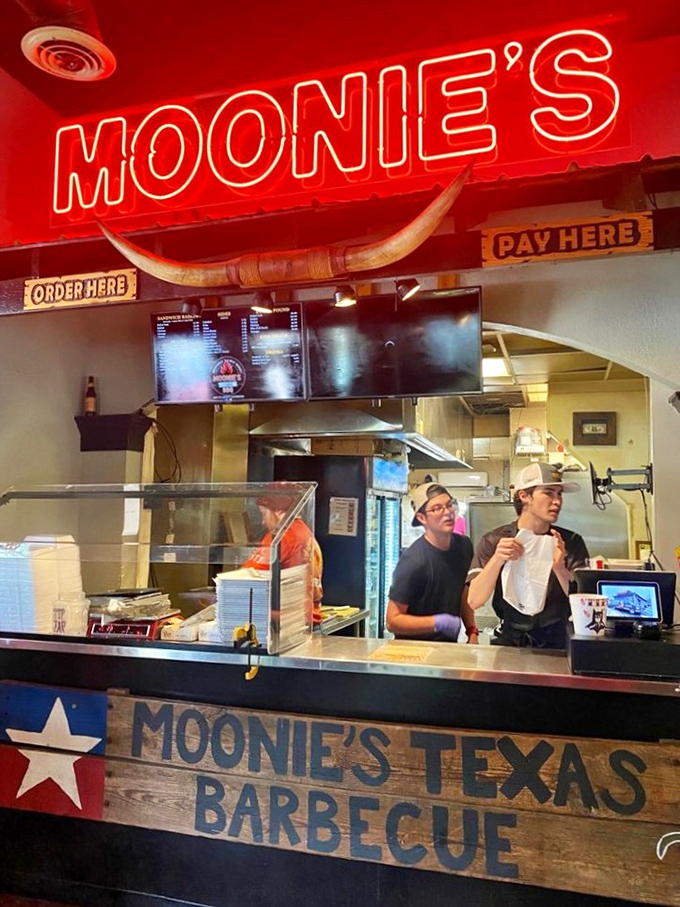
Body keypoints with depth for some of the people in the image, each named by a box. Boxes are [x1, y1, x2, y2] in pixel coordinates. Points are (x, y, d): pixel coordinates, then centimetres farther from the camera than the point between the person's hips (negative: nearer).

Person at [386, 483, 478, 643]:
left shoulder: (464, 546, 1)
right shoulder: (413, 561, -19)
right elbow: (393, 621, -15)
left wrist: (472, 631, 7)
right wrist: (438, 623, -24)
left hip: (449, 646, 5)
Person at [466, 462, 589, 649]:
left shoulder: (571, 542, 3)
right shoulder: (493, 541, -1)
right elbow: (474, 602, -10)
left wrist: (559, 568, -25)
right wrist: (497, 560, -25)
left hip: (554, 642, 1)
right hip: (509, 641, -1)